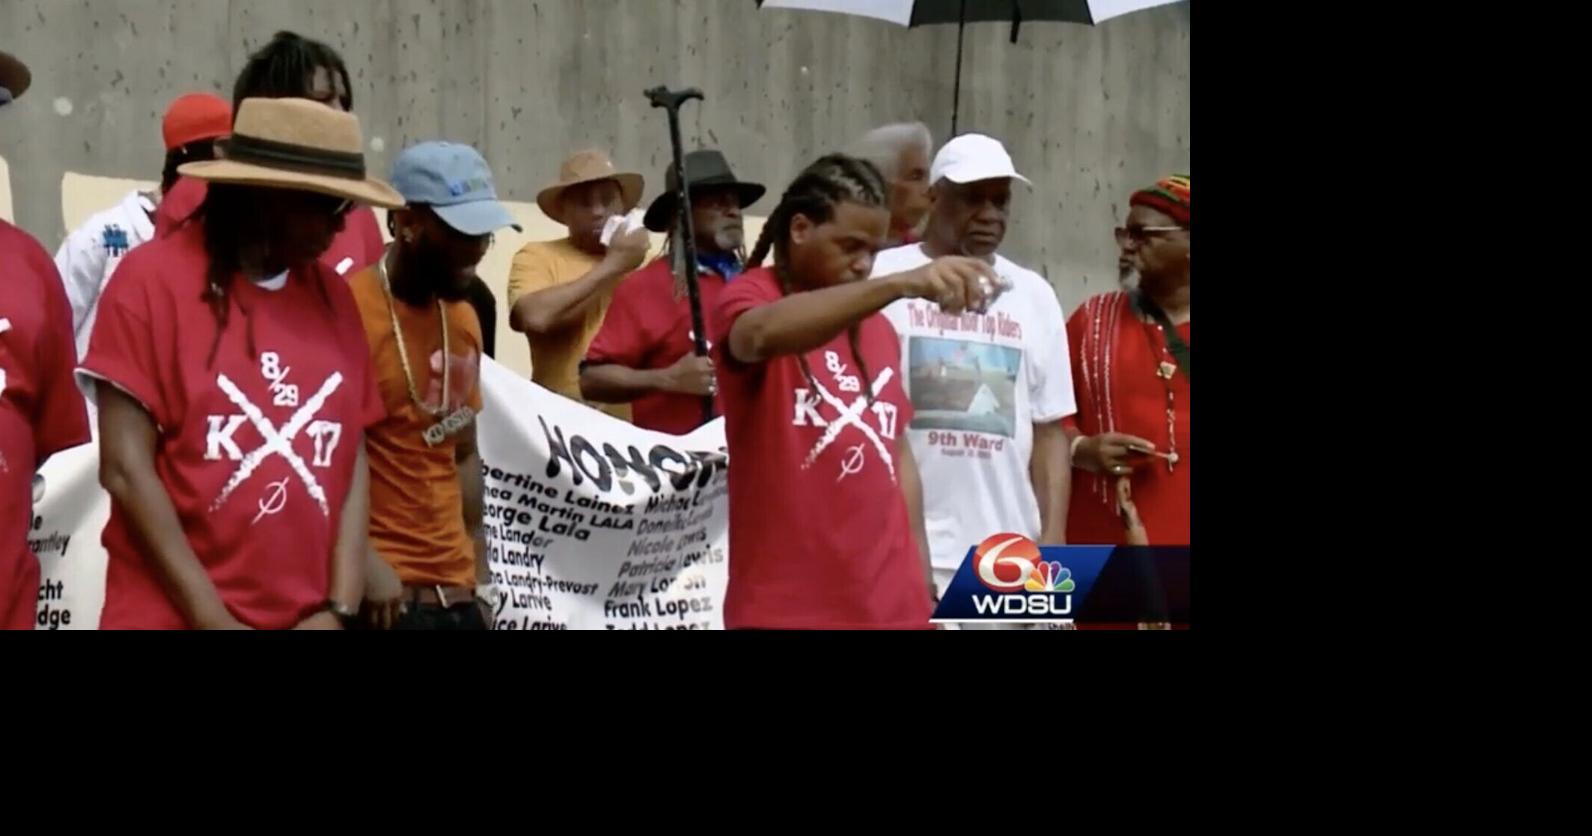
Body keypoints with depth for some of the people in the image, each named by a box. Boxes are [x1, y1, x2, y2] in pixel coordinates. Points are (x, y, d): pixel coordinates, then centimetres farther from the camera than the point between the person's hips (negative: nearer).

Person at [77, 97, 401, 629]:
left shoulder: (334, 298, 9)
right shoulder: (153, 280, -4)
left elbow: (352, 462, 8)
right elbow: (125, 469, -8)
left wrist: (339, 609, -4)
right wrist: (213, 619, -11)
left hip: (306, 621, 4)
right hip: (175, 616, -4)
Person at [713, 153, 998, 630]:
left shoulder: (877, 326, 17)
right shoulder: (751, 299, -4)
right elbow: (766, 333, -30)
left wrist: (920, 582, 15)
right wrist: (902, 284, -43)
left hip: (889, 603, 6)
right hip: (784, 606, -6)